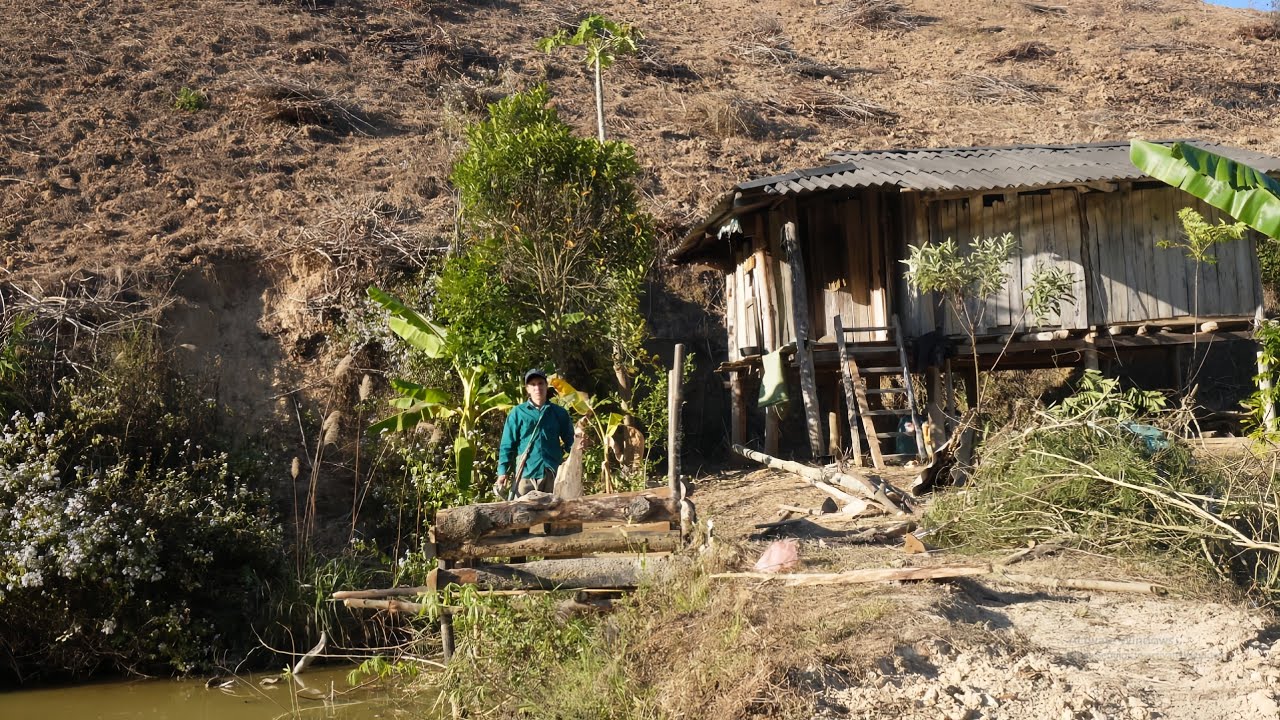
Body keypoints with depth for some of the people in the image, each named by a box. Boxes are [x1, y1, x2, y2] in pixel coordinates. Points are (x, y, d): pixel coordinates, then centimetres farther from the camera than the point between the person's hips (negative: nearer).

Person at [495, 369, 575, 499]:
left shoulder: (559, 413, 9)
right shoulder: (517, 413, 6)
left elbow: (570, 442, 11)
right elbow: (507, 445, 5)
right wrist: (503, 471, -3)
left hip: (552, 474, 2)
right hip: (525, 474, -2)